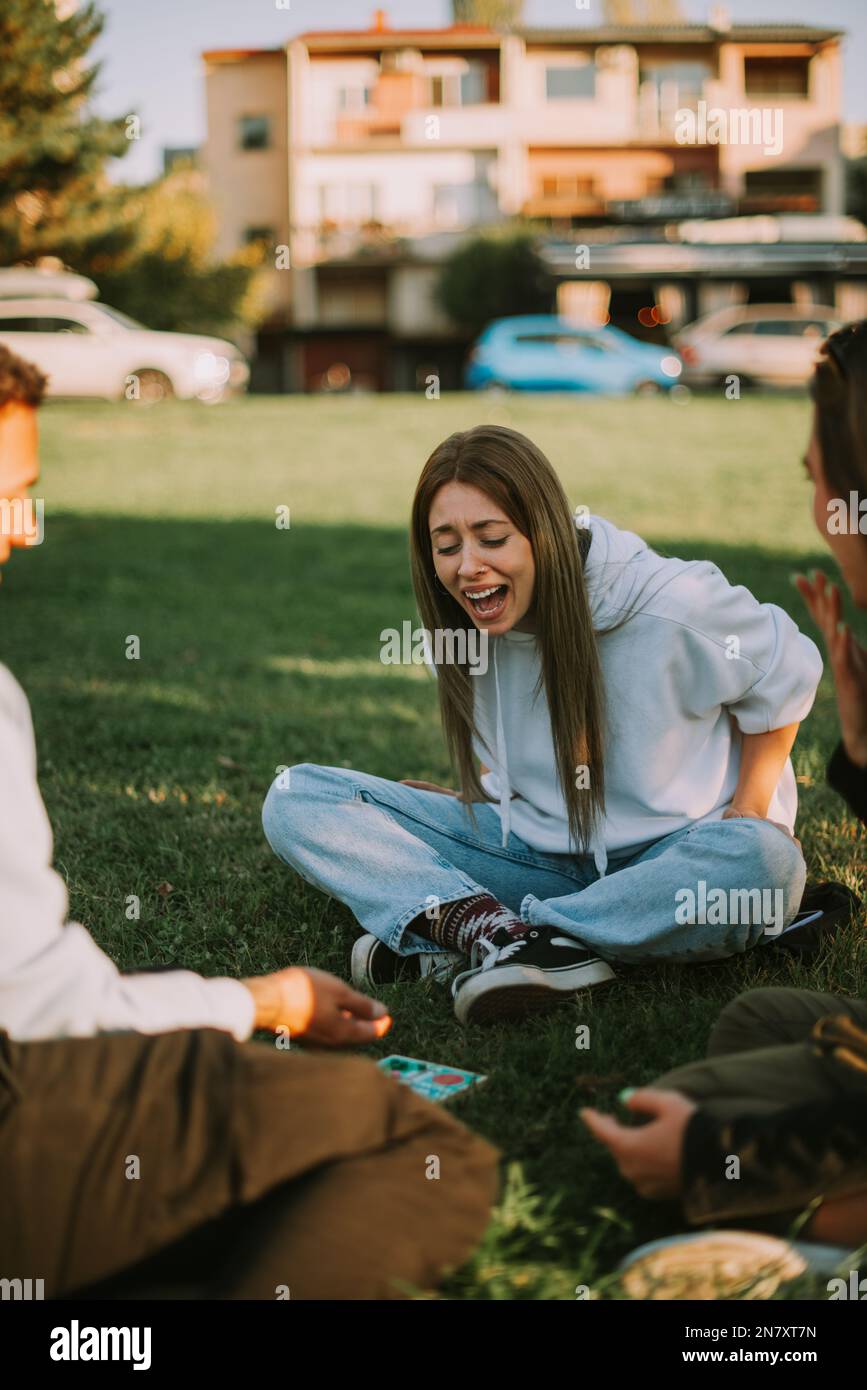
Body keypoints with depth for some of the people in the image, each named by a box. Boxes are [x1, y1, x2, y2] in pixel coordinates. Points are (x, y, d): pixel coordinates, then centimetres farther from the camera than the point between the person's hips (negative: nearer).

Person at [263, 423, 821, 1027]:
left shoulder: (674, 607, -18)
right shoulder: (464, 625, -5)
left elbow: (785, 674, -2)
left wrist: (748, 810, -5)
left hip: (666, 857, -3)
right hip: (533, 851, 3)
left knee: (765, 862, -41)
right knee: (296, 797, -11)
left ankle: (450, 931, -32)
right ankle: (493, 927, -34)